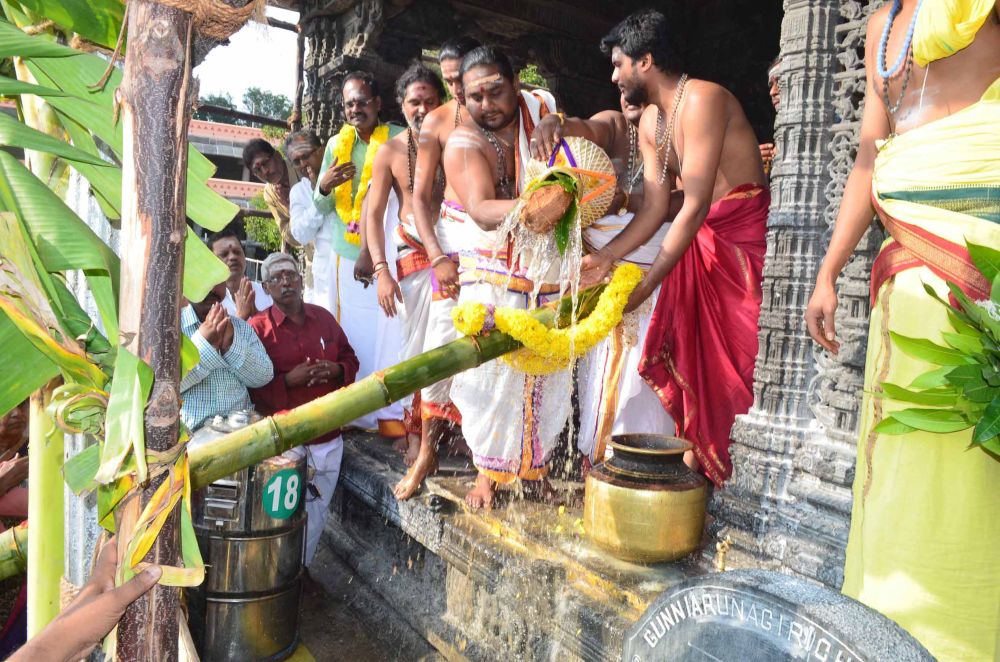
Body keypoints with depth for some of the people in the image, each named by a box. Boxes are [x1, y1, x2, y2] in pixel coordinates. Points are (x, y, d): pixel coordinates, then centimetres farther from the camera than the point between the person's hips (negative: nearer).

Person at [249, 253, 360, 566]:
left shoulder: (324, 317, 8)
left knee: (317, 513, 15)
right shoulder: (257, 327, -5)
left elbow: (350, 358, 16)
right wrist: (288, 380, -21)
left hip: (328, 436, 5)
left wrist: (336, 370, -5)